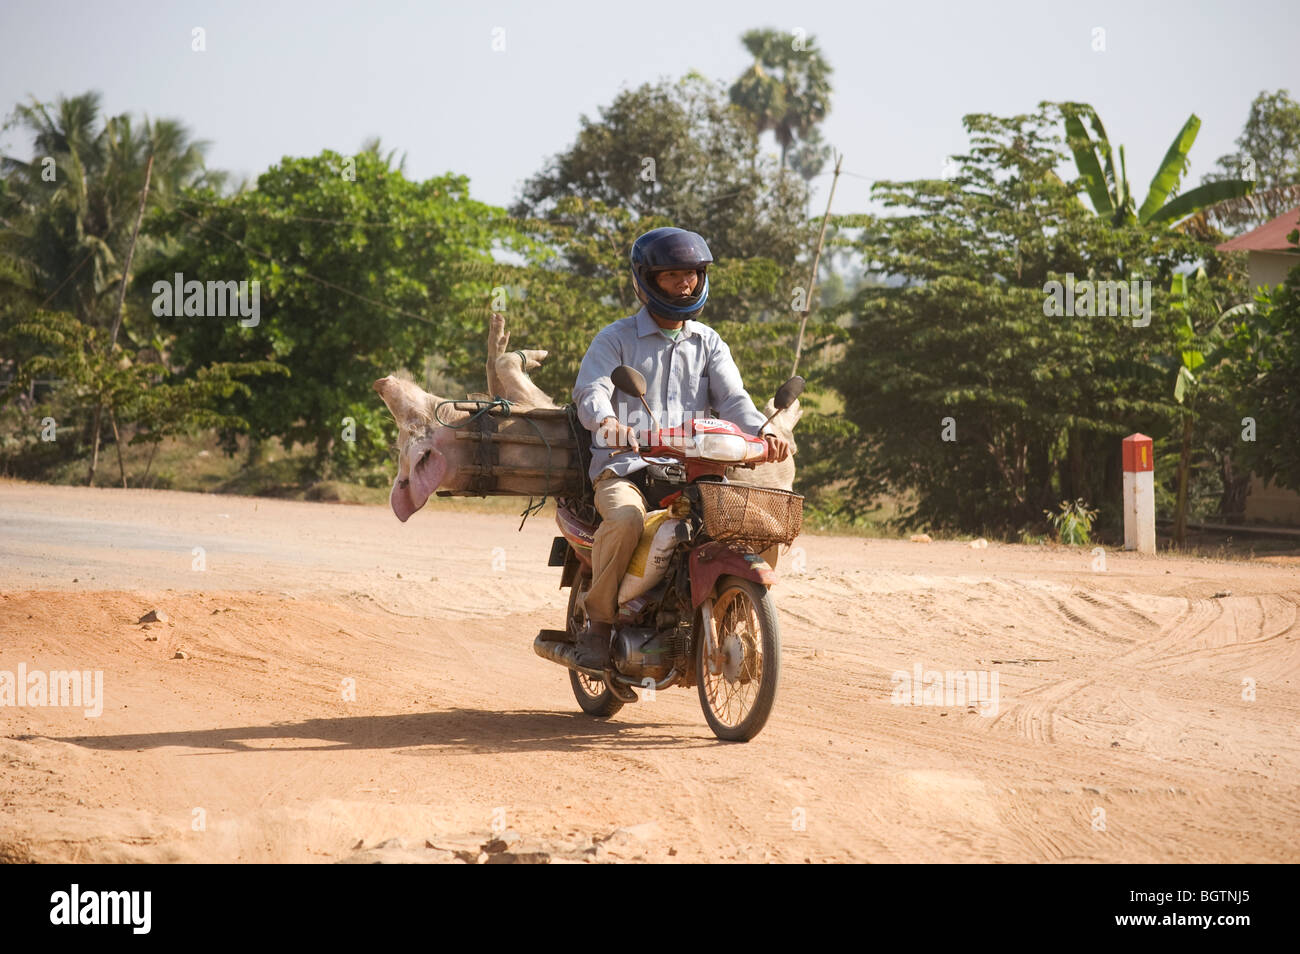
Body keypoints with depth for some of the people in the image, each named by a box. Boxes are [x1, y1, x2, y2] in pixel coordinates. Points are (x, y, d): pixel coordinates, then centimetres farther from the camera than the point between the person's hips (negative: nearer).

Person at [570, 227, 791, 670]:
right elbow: (591, 391, -10)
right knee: (625, 519, -36)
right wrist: (607, 421, -35)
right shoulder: (616, 338, 7)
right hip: (624, 467, -3)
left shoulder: (708, 343, 19)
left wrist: (763, 432, -18)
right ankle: (599, 622, -16)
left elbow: (731, 398, 4)